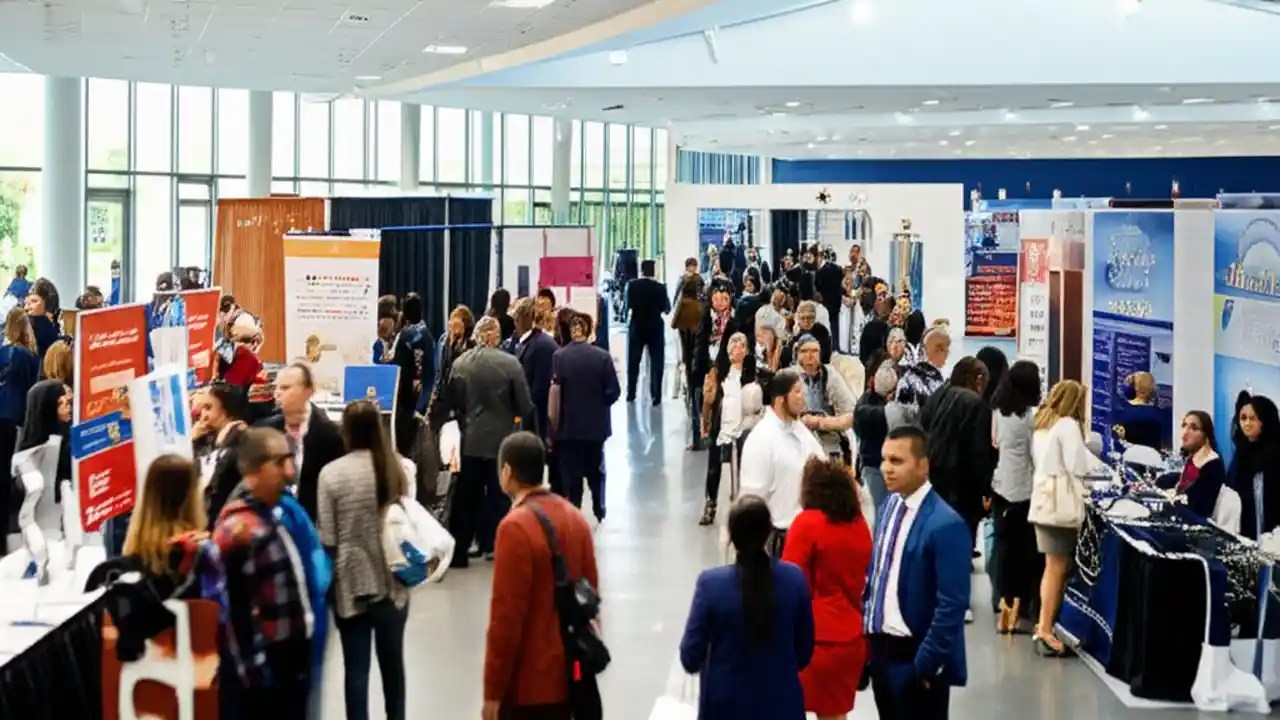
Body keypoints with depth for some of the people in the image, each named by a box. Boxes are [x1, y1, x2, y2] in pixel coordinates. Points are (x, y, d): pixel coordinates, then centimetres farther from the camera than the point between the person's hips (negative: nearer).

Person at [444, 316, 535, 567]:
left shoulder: (460, 364, -4)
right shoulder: (510, 363, -12)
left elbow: (454, 403, 2)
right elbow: (524, 404, -9)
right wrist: (529, 430, 7)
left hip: (471, 439, 2)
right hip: (501, 439, -2)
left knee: (467, 495, 10)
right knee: (498, 495, 9)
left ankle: (459, 549, 11)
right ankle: (493, 544, 12)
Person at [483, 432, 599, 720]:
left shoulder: (515, 527, -18)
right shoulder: (575, 517, 6)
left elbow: (506, 614, -18)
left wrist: (493, 690, -13)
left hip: (527, 680, -8)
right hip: (568, 672, 8)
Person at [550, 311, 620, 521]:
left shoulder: (558, 357, -12)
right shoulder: (602, 356, -10)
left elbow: (552, 392, -13)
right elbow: (613, 392, -9)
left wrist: (553, 422, -2)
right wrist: (598, 404, 10)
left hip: (567, 425, -1)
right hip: (595, 424, 1)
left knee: (570, 472, 7)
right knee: (595, 469, 20)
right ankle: (599, 510, 31)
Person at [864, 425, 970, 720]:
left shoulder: (945, 525, -21)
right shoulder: (889, 506, 5)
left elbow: (952, 605, -21)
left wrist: (926, 663, -18)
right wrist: (867, 635, 11)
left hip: (915, 654, -8)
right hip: (881, 646, 8)